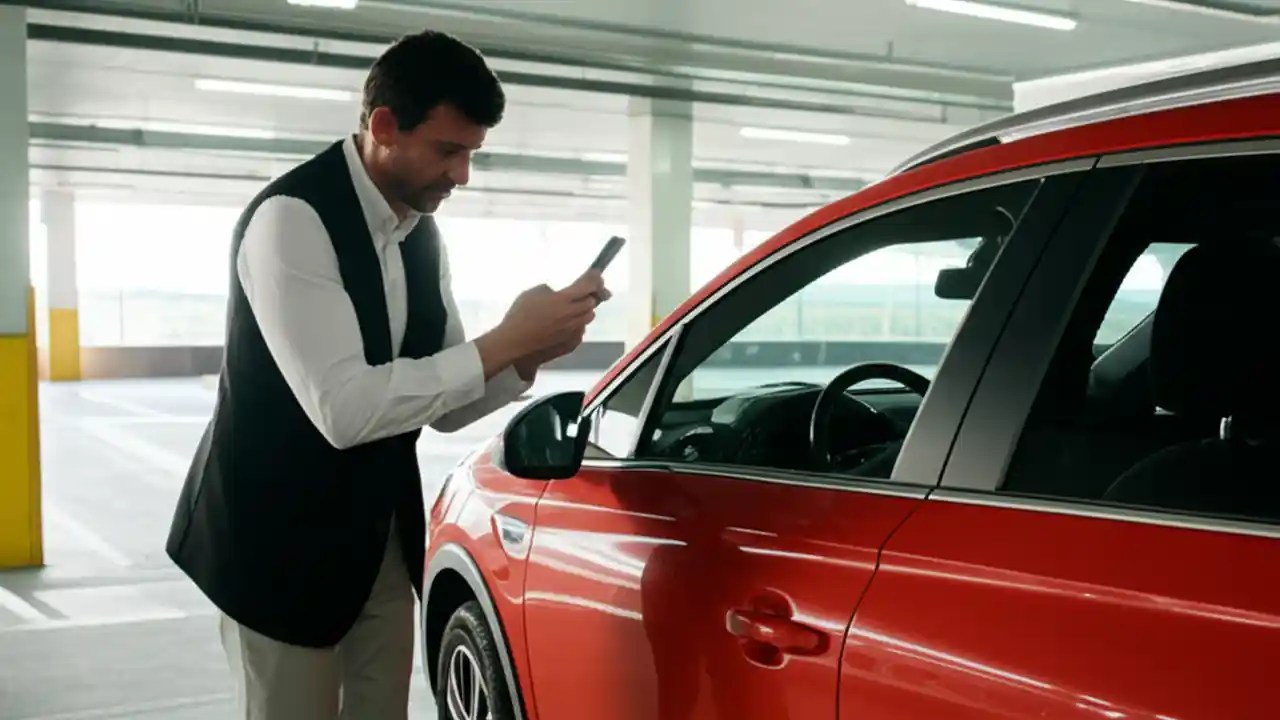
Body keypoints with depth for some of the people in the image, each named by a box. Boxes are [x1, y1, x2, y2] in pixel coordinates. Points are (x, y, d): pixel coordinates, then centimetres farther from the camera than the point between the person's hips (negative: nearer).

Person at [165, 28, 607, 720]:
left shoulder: (421, 235, 4)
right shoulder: (291, 218, -20)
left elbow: (441, 402, 7)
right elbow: (344, 408, -29)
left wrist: (528, 355, -11)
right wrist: (505, 340, -25)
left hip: (383, 533, 7)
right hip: (279, 536, -7)